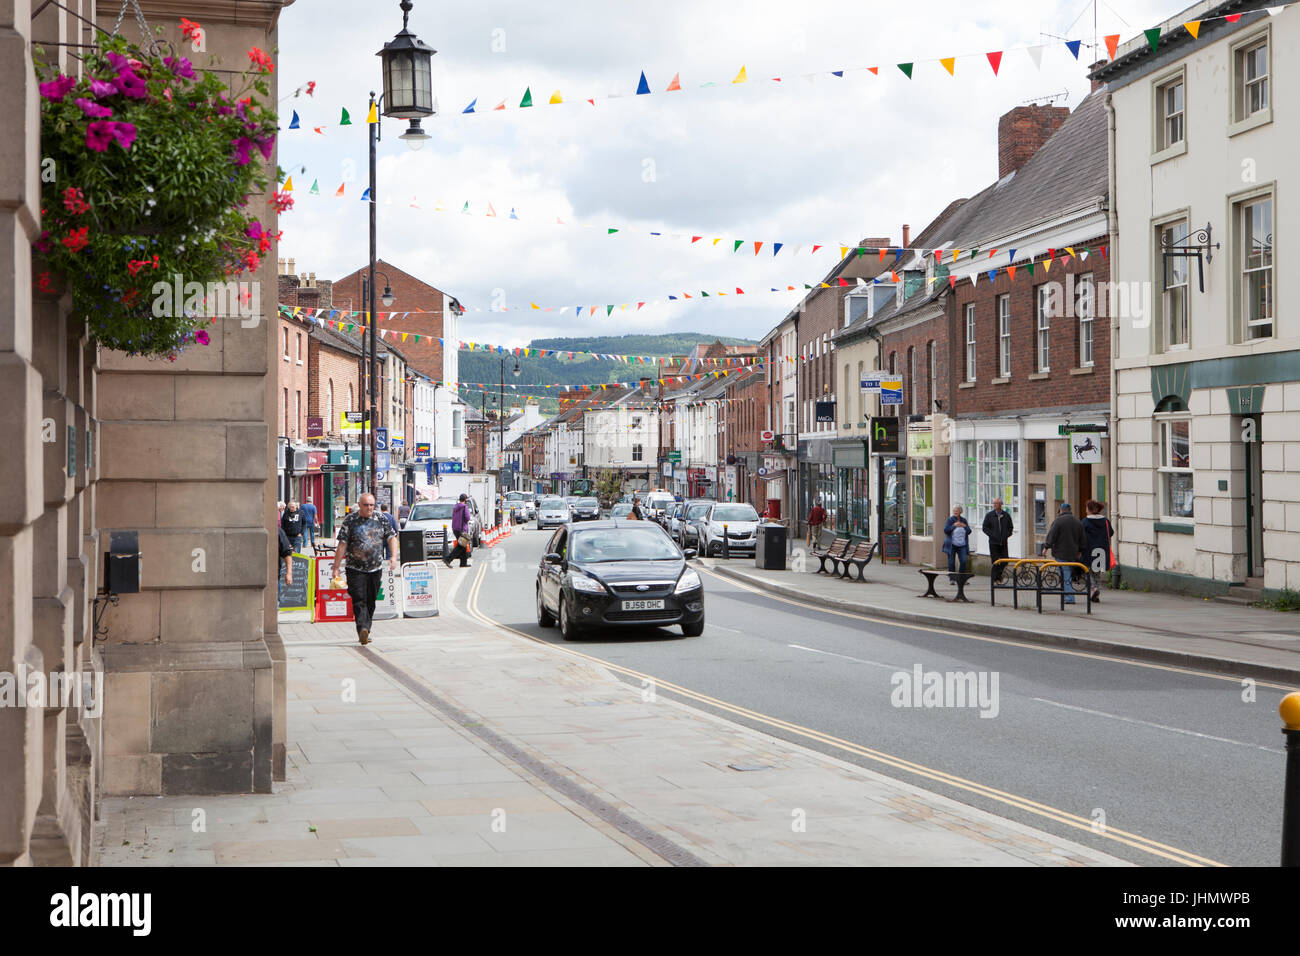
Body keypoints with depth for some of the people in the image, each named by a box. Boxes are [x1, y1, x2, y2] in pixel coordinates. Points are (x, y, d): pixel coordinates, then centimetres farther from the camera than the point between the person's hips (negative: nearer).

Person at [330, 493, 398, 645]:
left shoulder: (380, 520, 8)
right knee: (359, 599, -15)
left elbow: (392, 537, 8)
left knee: (370, 602, 8)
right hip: (355, 568, -3)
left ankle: (365, 632, 17)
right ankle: (362, 629, -26)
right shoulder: (350, 521, -1)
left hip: (376, 568, 3)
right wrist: (335, 567, -6)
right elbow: (342, 545, -3)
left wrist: (394, 556, -10)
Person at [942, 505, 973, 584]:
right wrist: (954, 525, -18)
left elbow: (969, 532, 10)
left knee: (963, 561, -9)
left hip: (962, 545, 2)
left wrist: (965, 526, -8)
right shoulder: (950, 520, -1)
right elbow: (945, 530, -11)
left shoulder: (964, 520, 10)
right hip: (952, 545, -2)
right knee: (951, 562, -1)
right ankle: (952, 579, 10)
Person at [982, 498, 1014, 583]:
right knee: (995, 561, -3)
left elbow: (1010, 527, 17)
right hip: (993, 542, -2)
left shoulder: (1006, 516, 7)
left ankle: (999, 574, 20)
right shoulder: (989, 515, 2)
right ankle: (995, 579, 3)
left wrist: (1007, 534, 0)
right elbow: (984, 528, 3)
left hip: (1004, 542, 2)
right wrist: (991, 535, -8)